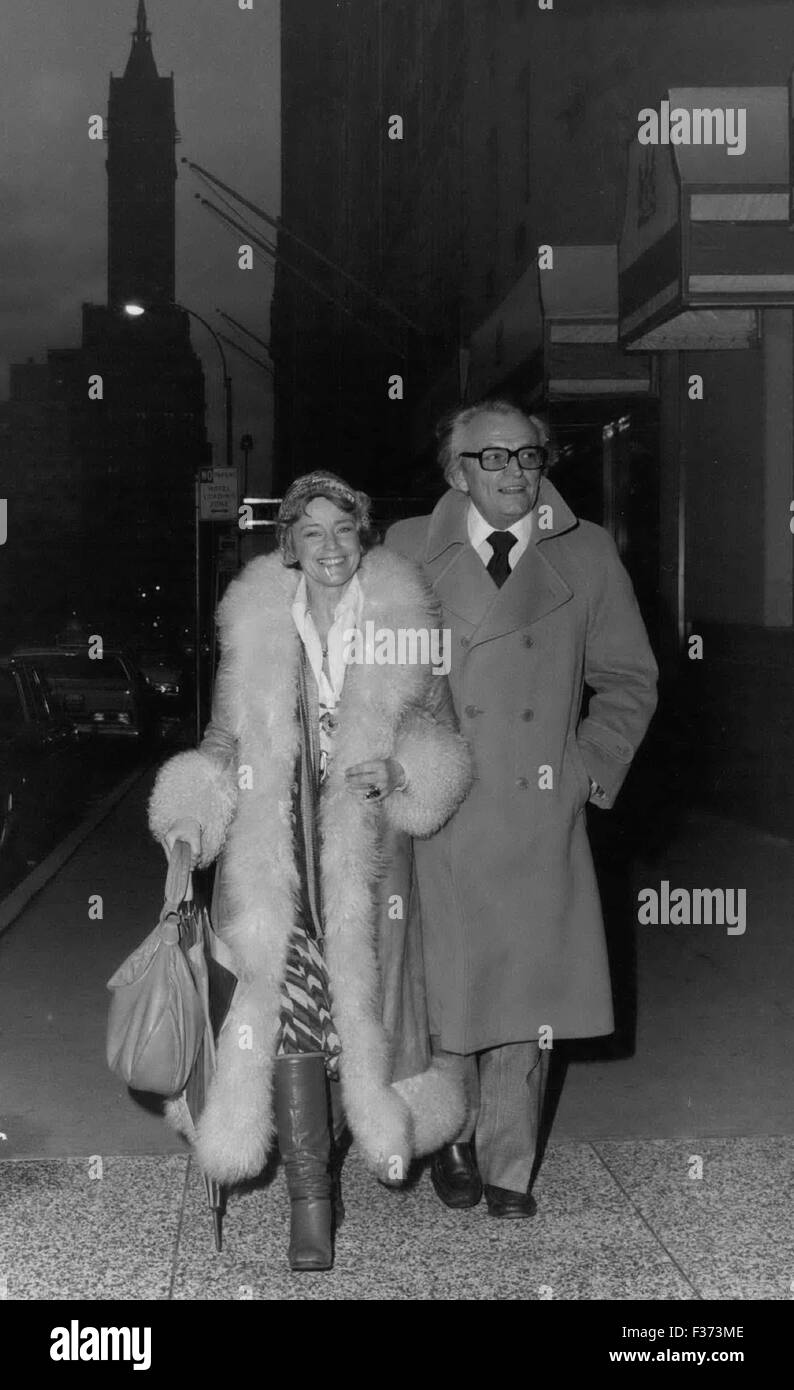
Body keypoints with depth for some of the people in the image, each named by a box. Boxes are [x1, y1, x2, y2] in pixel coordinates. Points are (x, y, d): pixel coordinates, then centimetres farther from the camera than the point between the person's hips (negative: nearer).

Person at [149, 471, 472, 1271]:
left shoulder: (400, 617, 4)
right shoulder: (254, 622, 6)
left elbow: (438, 727, 10)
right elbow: (226, 738, 13)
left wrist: (400, 769, -11)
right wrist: (194, 808, -4)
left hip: (368, 840, 0)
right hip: (276, 841, 0)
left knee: (358, 995, 1)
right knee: (287, 999, -11)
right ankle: (308, 1193, -6)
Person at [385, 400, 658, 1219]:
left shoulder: (587, 555, 6)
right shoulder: (408, 550, 4)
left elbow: (628, 678, 12)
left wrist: (591, 769, 1)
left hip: (543, 822, 1)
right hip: (439, 818, -1)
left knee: (528, 996, 4)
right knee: (446, 992, 4)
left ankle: (507, 1168, 20)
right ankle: (454, 1144, 28)